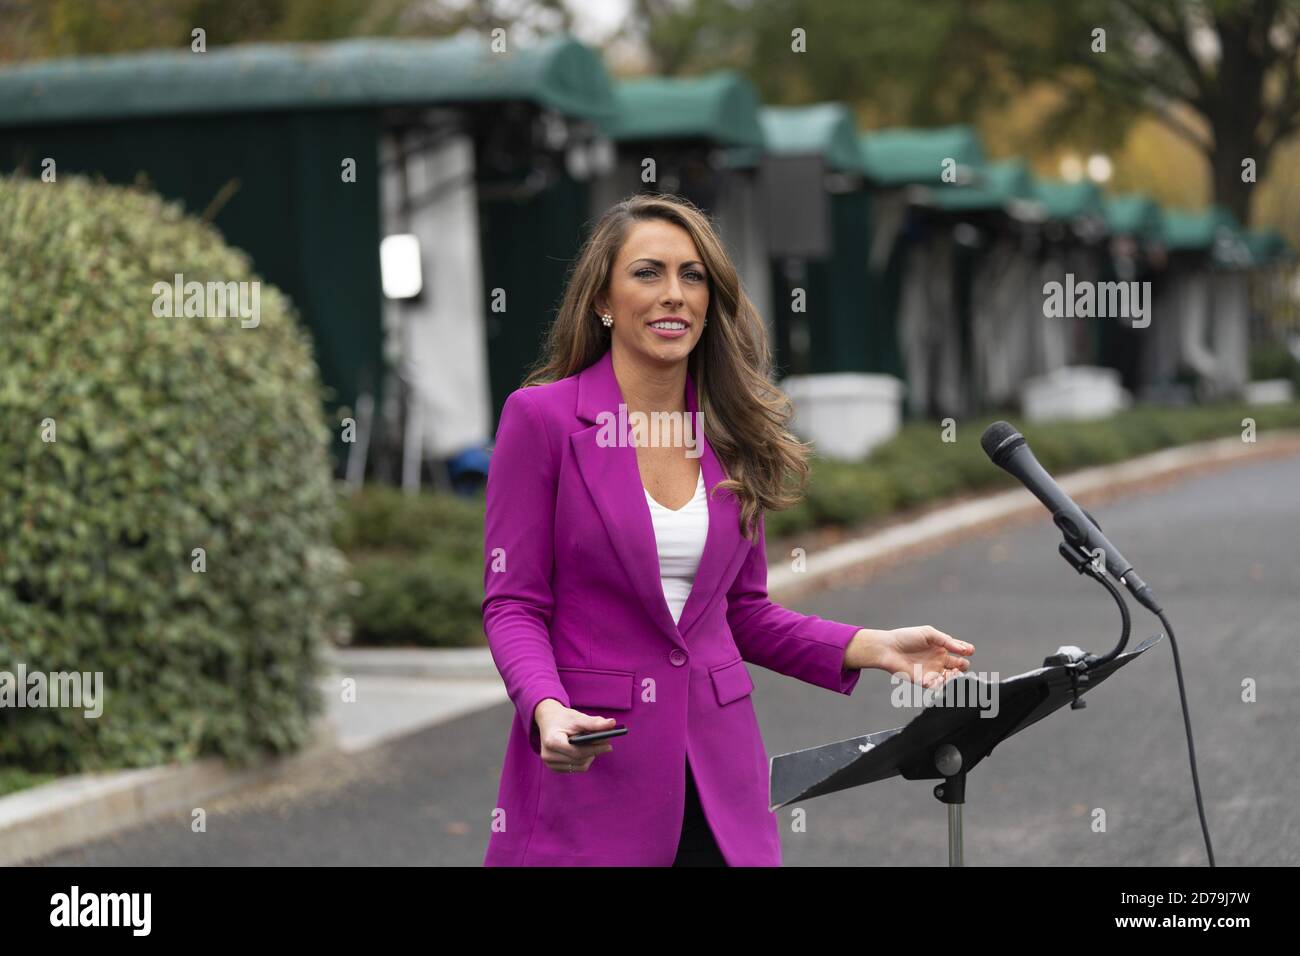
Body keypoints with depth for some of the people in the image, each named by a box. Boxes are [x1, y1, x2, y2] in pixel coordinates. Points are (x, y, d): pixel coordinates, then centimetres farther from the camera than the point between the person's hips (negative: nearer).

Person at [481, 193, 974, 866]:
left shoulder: (732, 434, 8)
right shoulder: (541, 417, -5)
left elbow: (742, 610, 14)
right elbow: (512, 604, -7)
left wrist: (871, 648, 1)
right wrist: (547, 709, -25)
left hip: (717, 777, 4)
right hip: (585, 767, -4)